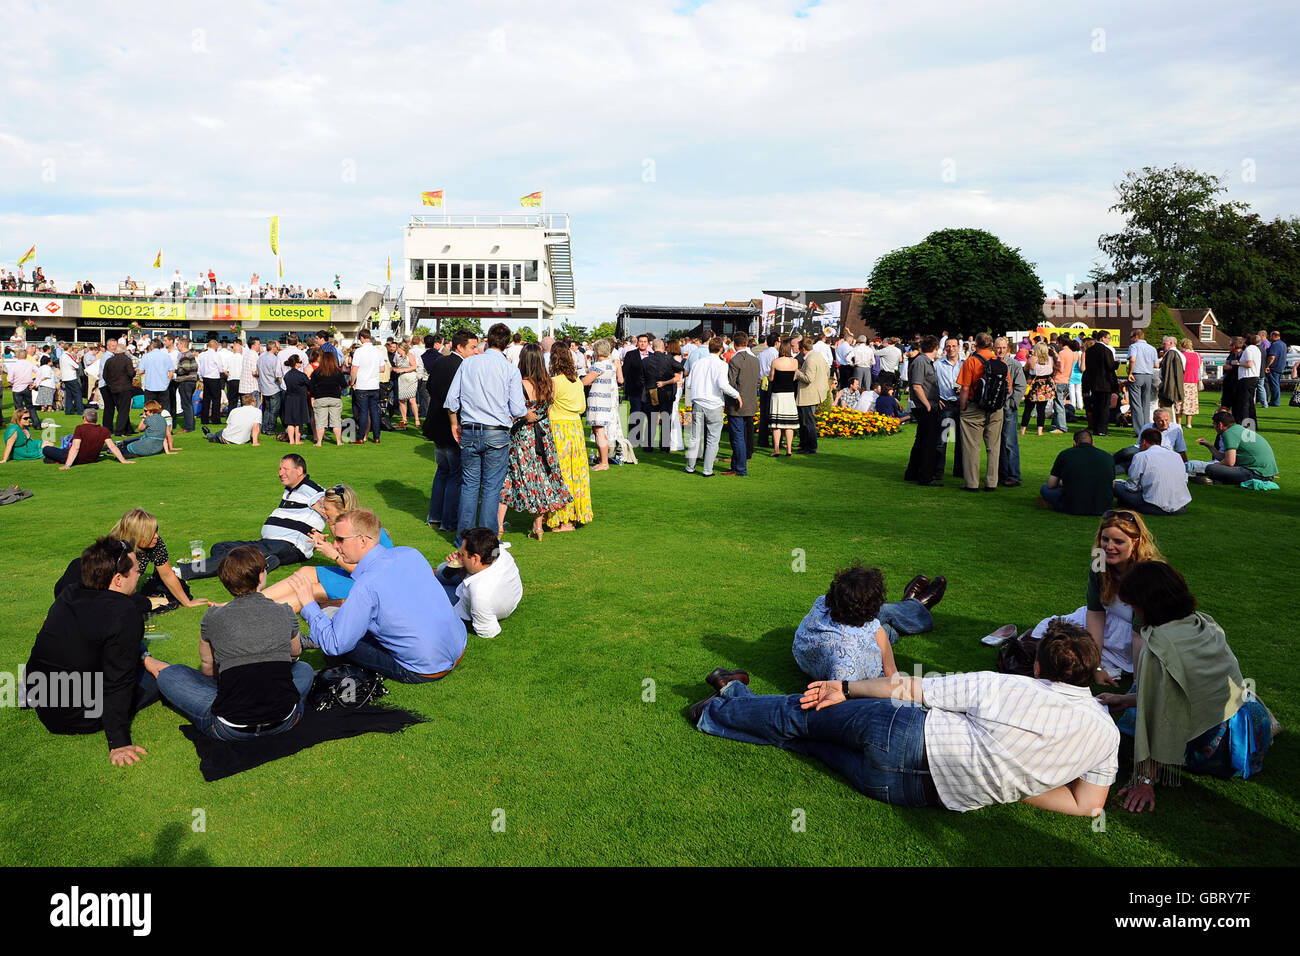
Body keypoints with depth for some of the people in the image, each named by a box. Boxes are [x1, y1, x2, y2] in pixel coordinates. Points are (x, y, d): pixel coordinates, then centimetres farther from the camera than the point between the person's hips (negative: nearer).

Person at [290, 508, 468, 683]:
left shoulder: (365, 586, -21)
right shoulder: (411, 553, -1)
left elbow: (336, 646, -13)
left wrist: (309, 606, -1)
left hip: (425, 673, -7)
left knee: (344, 643, 2)